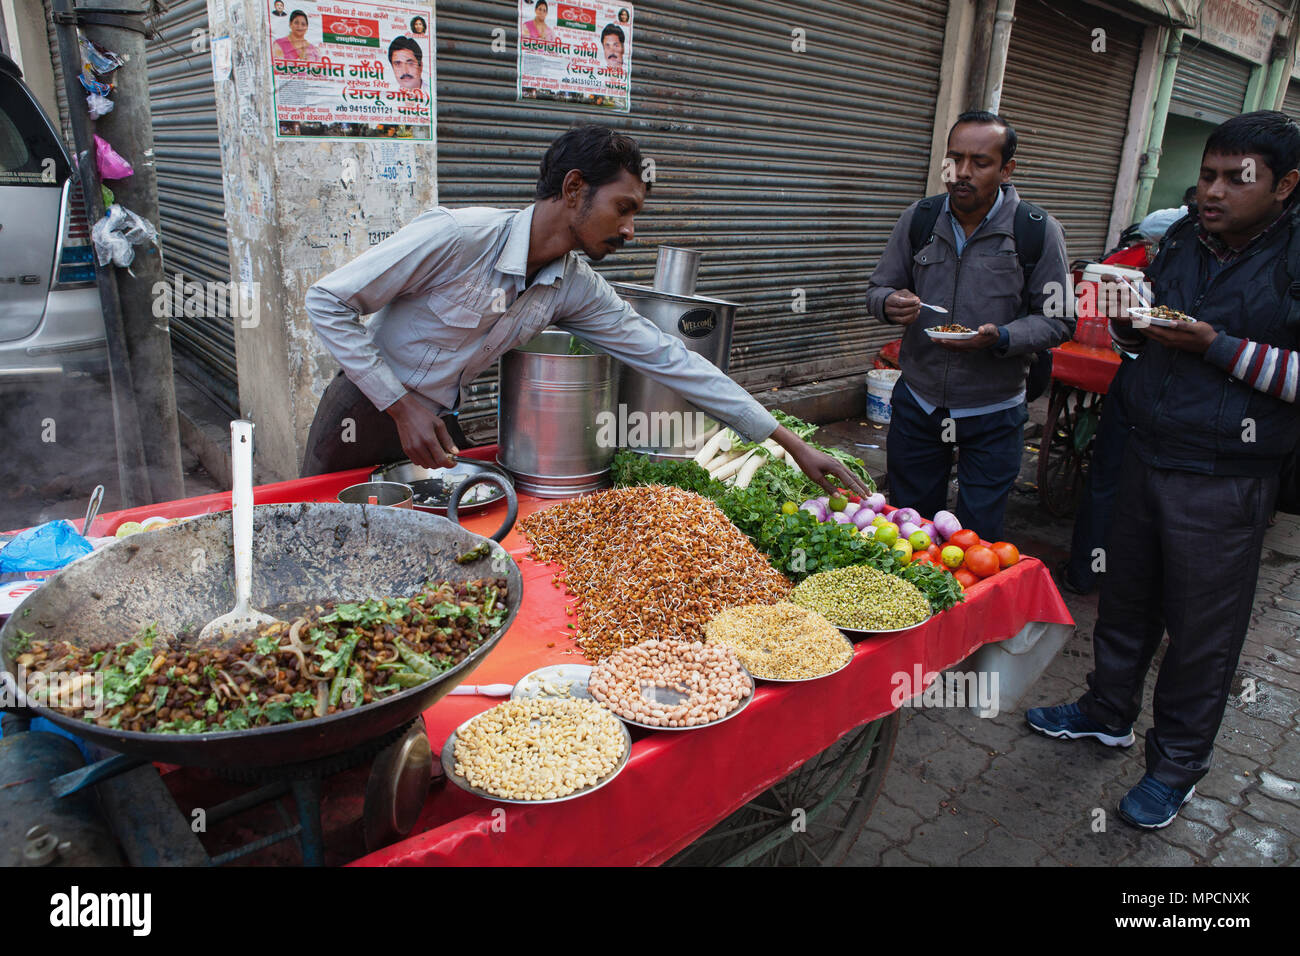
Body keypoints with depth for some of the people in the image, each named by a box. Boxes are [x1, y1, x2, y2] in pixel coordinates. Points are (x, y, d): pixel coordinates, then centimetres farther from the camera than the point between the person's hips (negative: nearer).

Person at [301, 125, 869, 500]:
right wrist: (401, 405, -22)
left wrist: (793, 444, -10)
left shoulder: (576, 288, -9)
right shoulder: (455, 236, -26)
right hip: (363, 416, -4)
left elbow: (669, 359, -10)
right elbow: (326, 301, -19)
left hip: (435, 425, 5)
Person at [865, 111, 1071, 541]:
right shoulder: (918, 219, -1)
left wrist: (1000, 339, -26)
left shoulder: (1039, 231, -9)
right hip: (918, 403, 3)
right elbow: (878, 288, 6)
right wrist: (890, 304, -18)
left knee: (979, 539, 9)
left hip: (993, 414, -2)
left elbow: (1057, 320, -7)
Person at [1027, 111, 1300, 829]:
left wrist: (1219, 347, -23)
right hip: (1146, 454, 6)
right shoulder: (1182, 240, 6)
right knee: (1127, 599, 19)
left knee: (1201, 629, 8)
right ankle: (1108, 712, 40)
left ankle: (1177, 763, 27)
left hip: (1225, 481, -5)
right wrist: (1125, 316, -4)